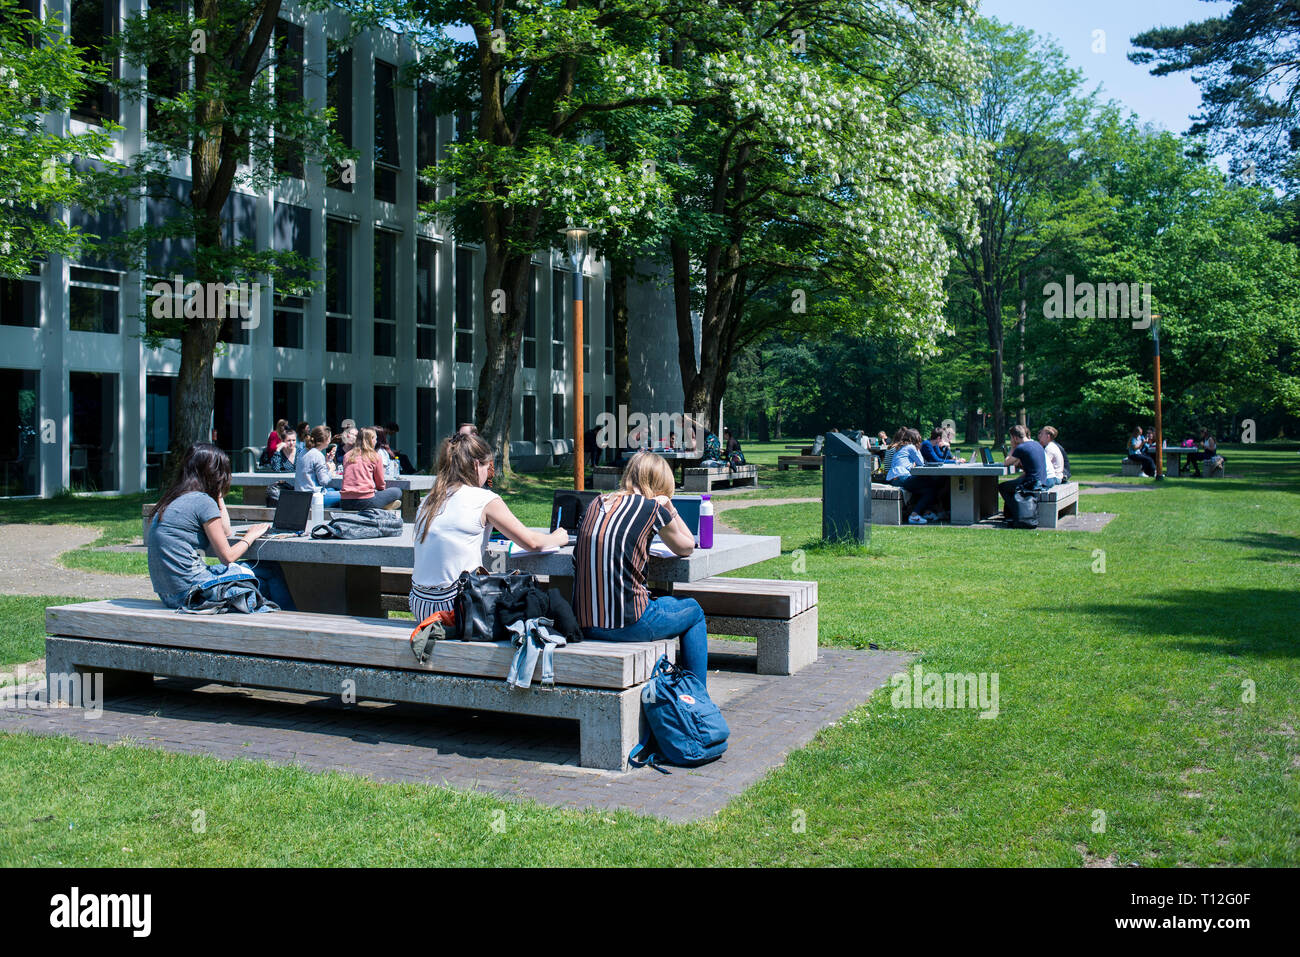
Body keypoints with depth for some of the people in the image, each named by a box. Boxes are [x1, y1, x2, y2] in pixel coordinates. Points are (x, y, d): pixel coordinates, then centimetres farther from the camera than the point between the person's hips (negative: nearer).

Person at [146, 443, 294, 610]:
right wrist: (251, 535, 8)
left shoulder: (170, 499, 14)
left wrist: (219, 497, 22)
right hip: (190, 592, -9)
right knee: (270, 572, 2)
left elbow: (227, 532, 21)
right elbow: (227, 557, -8)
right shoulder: (203, 502, -12)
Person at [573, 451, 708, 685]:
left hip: (584, 625, 7)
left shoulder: (595, 504, 10)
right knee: (694, 611, 21)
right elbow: (686, 548, 11)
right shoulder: (652, 509, -5)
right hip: (626, 625, -6)